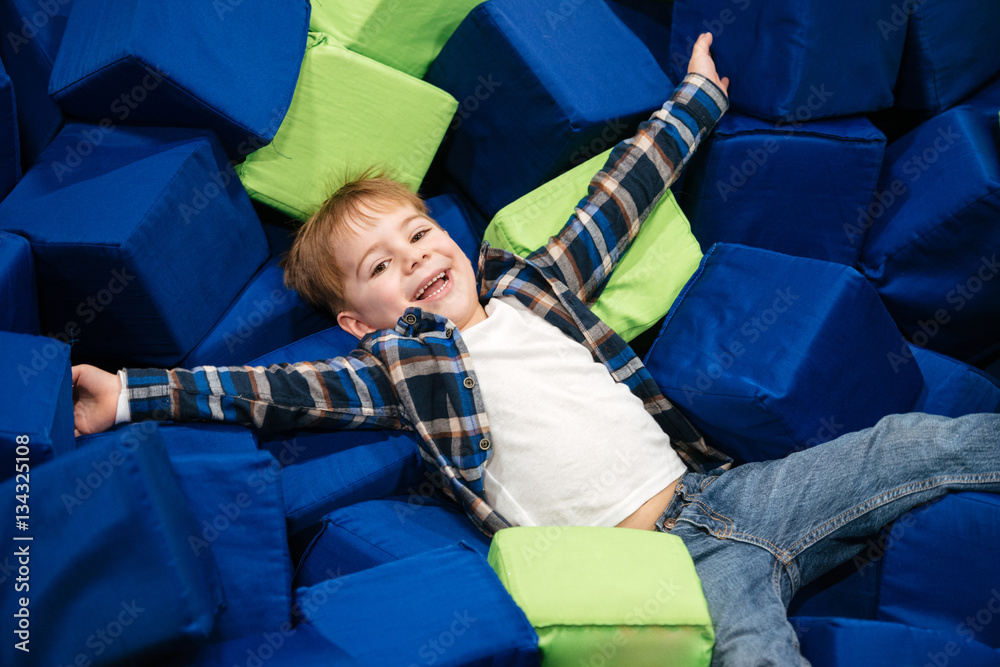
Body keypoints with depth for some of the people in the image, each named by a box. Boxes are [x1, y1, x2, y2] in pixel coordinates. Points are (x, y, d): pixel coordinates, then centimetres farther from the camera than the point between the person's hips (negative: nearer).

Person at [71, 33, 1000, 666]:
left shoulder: (529, 289, 13)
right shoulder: (397, 366, 3)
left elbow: (613, 203, 20)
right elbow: (279, 388, -4)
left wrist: (697, 97, 29)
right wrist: (130, 394, -10)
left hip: (716, 489, 5)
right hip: (670, 557, -4)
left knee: (916, 440, 1)